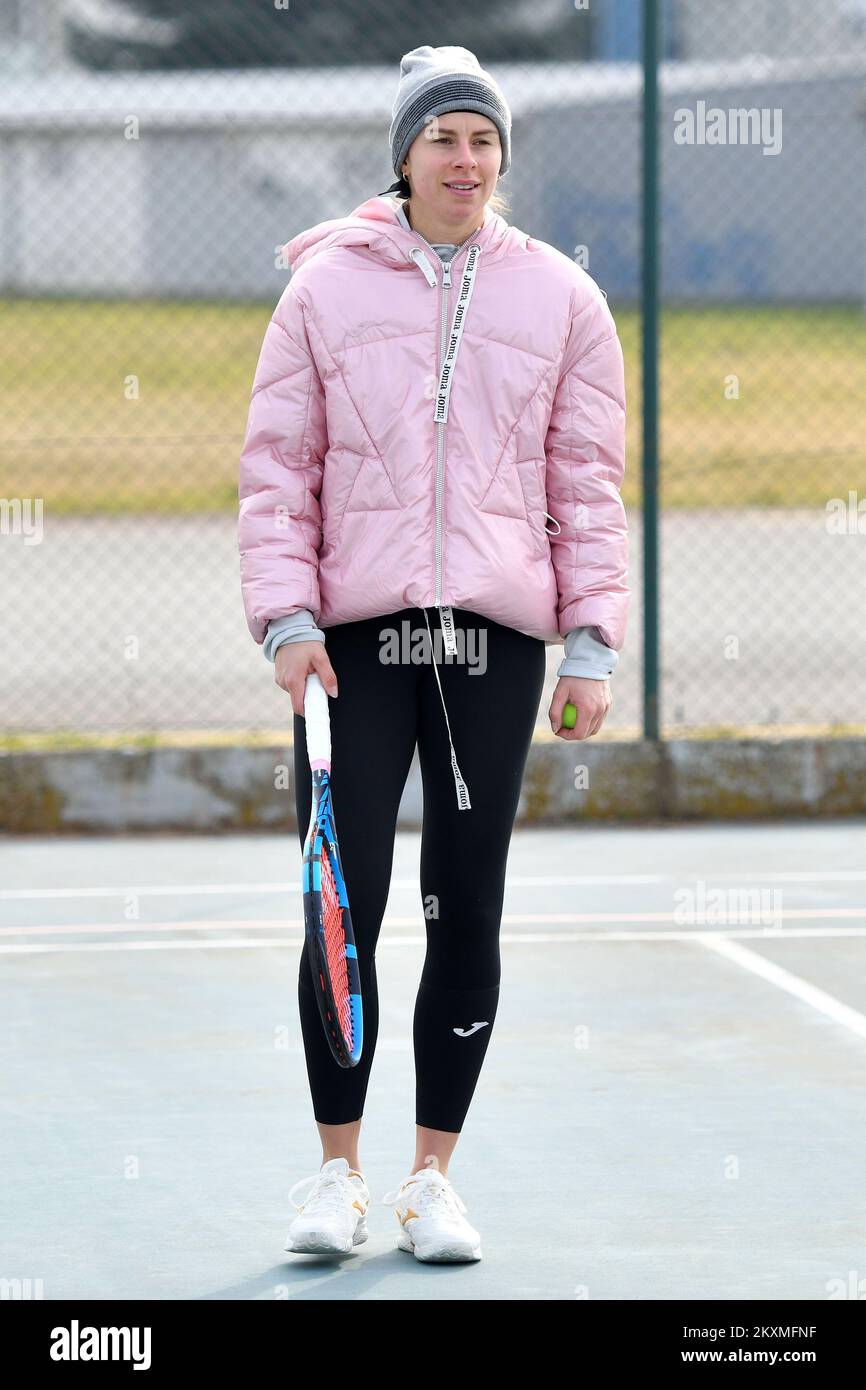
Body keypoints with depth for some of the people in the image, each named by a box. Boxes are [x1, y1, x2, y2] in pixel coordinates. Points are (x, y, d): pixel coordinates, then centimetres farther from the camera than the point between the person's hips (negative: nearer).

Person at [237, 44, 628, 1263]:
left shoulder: (561, 299, 8)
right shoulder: (326, 287, 5)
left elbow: (588, 481, 9)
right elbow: (276, 465, 6)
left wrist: (591, 644, 3)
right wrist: (286, 616, -4)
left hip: (495, 639, 1)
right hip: (354, 636, -1)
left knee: (468, 914, 2)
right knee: (346, 910, -3)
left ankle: (434, 1176, 11)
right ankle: (337, 1172, 9)